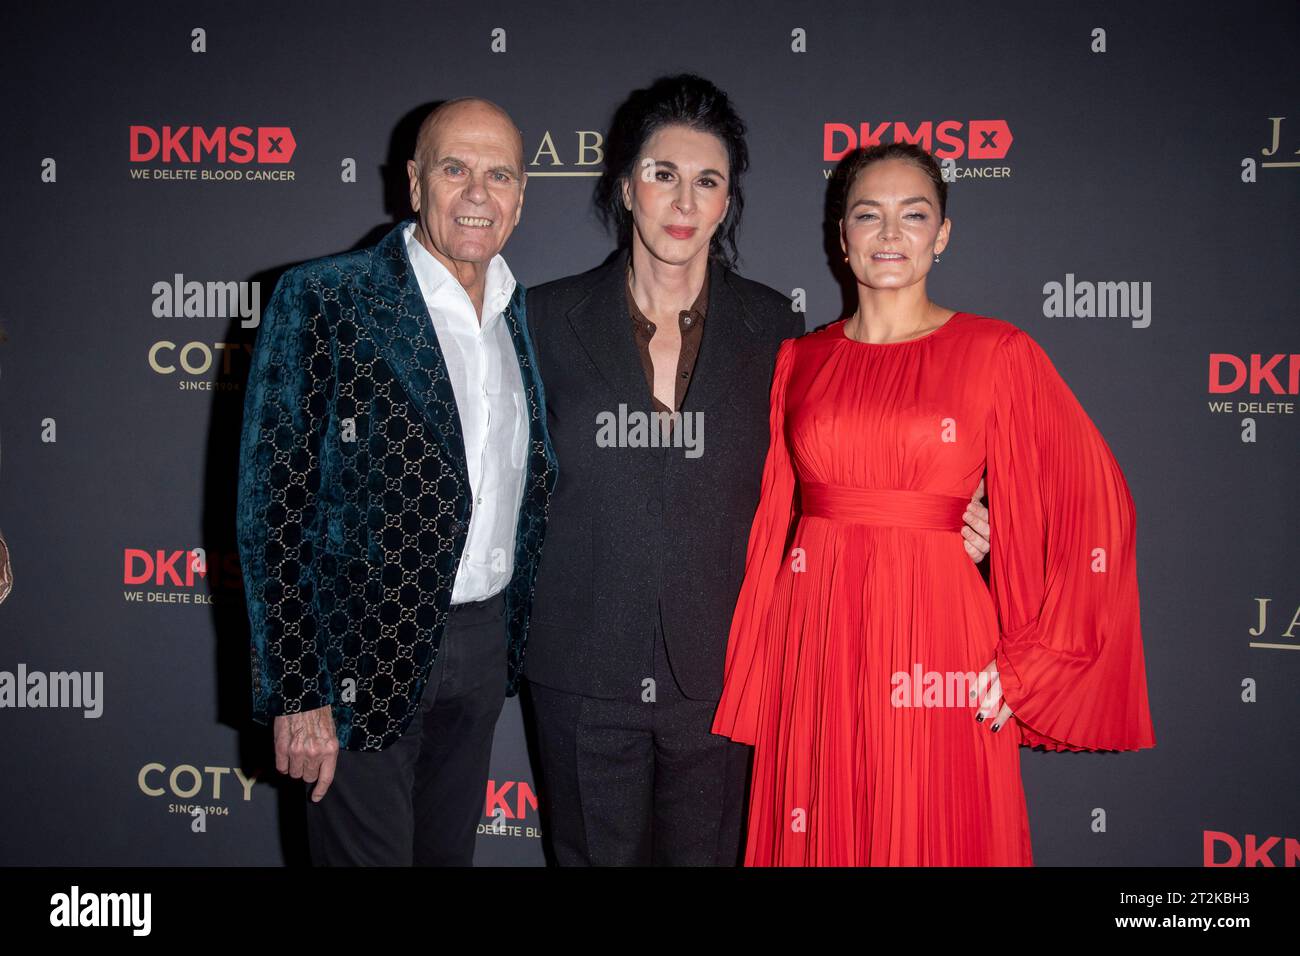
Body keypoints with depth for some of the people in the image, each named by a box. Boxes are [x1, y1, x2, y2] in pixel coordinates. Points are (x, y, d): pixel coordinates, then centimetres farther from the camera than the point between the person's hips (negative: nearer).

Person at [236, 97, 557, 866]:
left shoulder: (520, 314, 7)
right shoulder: (323, 302, -12)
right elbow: (275, 508, -14)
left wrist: (509, 642, 12)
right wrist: (295, 694, -15)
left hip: (483, 647, 6)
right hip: (365, 656, -5)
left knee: (451, 851, 20)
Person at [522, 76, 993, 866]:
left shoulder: (774, 328, 1)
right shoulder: (549, 320, 0)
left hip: (718, 674, 1)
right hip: (585, 676, 0)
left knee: (706, 851, 13)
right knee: (598, 853, 12)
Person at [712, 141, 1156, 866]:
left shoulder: (998, 352, -2)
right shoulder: (800, 360, 8)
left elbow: (1099, 509, -6)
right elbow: (770, 520, 9)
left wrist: (1027, 665, -9)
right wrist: (752, 670, 5)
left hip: (935, 653, -2)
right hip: (813, 641, 3)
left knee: (939, 841, 9)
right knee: (817, 840, 12)